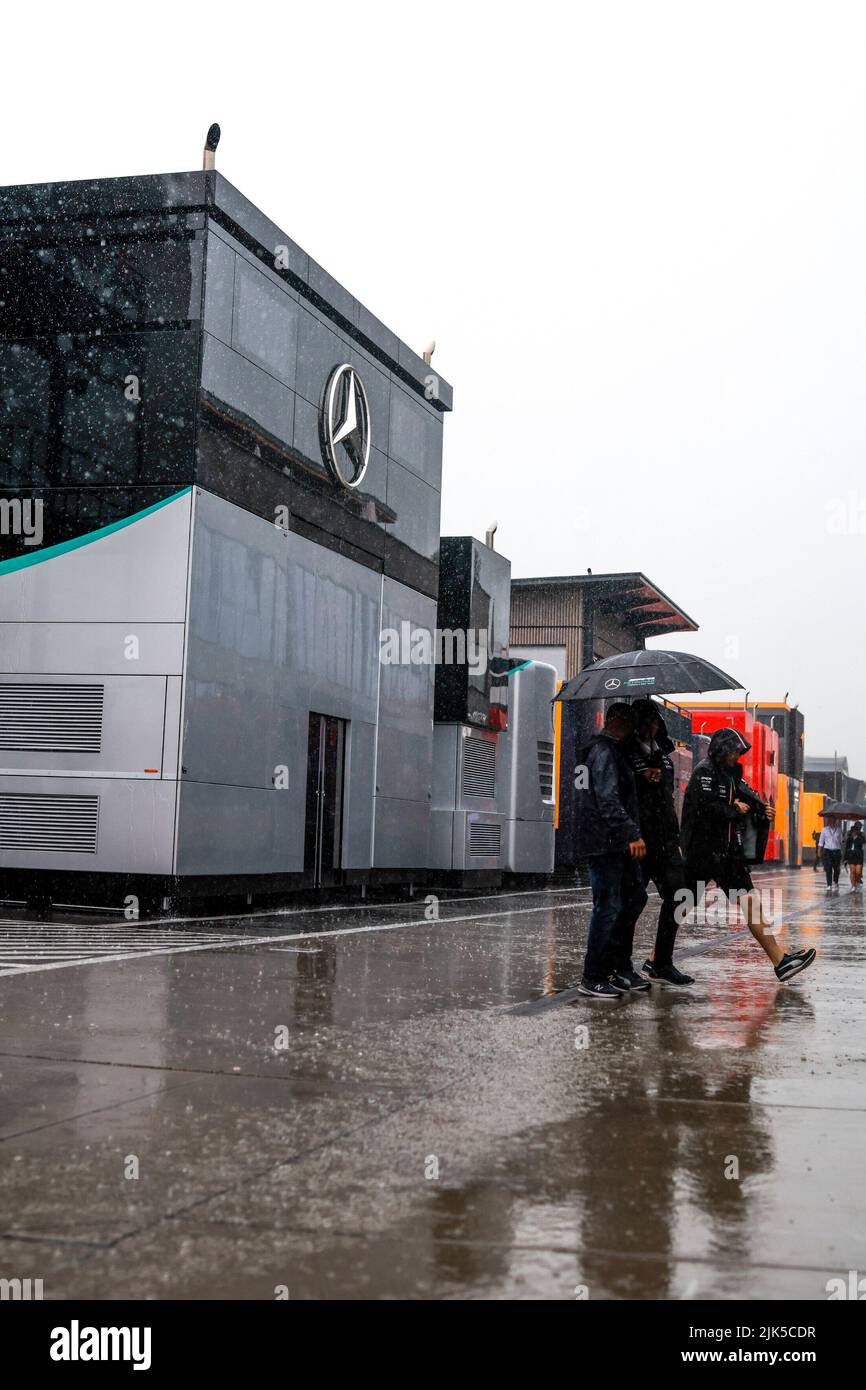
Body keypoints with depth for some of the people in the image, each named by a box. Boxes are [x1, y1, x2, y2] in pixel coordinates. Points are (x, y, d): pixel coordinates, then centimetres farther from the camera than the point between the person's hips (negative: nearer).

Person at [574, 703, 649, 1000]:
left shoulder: (603, 750, 20)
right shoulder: (605, 752, -13)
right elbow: (608, 799, -22)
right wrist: (632, 834, -26)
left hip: (616, 844, 11)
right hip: (604, 842, -11)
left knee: (635, 897, 14)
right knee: (608, 906, -7)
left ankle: (618, 965, 18)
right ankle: (592, 978, -1)